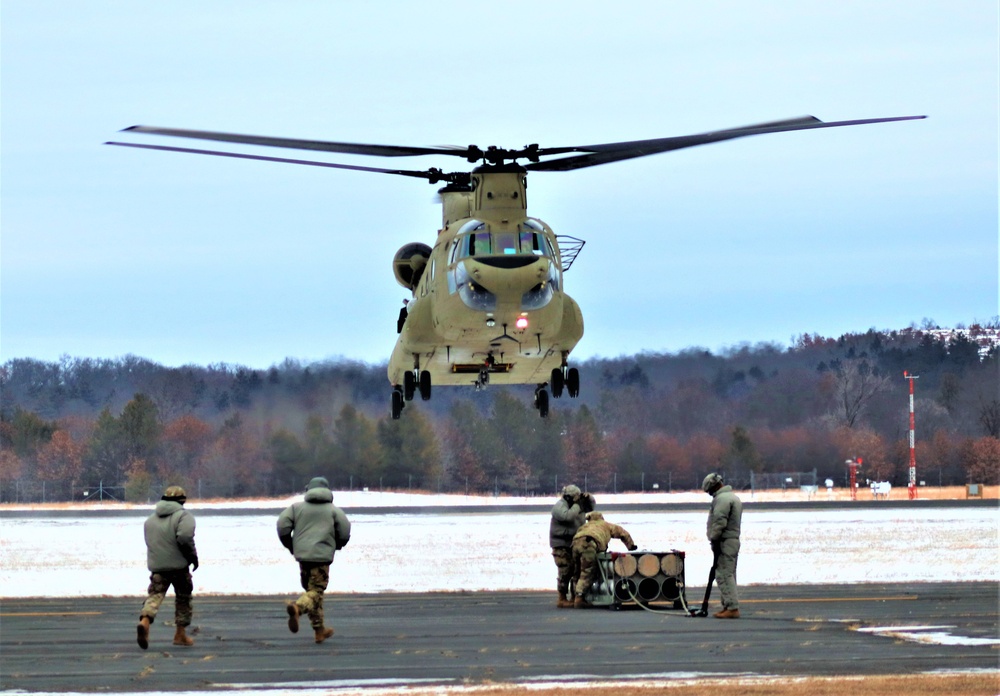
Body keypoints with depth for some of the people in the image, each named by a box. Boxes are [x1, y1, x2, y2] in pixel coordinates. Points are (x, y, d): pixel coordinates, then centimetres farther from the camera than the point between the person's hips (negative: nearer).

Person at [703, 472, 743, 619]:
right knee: (728, 575, 14)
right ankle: (728, 606, 17)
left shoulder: (721, 499, -14)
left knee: (724, 575, -11)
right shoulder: (734, 497, 20)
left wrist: (714, 540, -16)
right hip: (734, 539, 11)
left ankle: (732, 608, -16)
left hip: (724, 541, -11)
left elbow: (719, 522, -21)